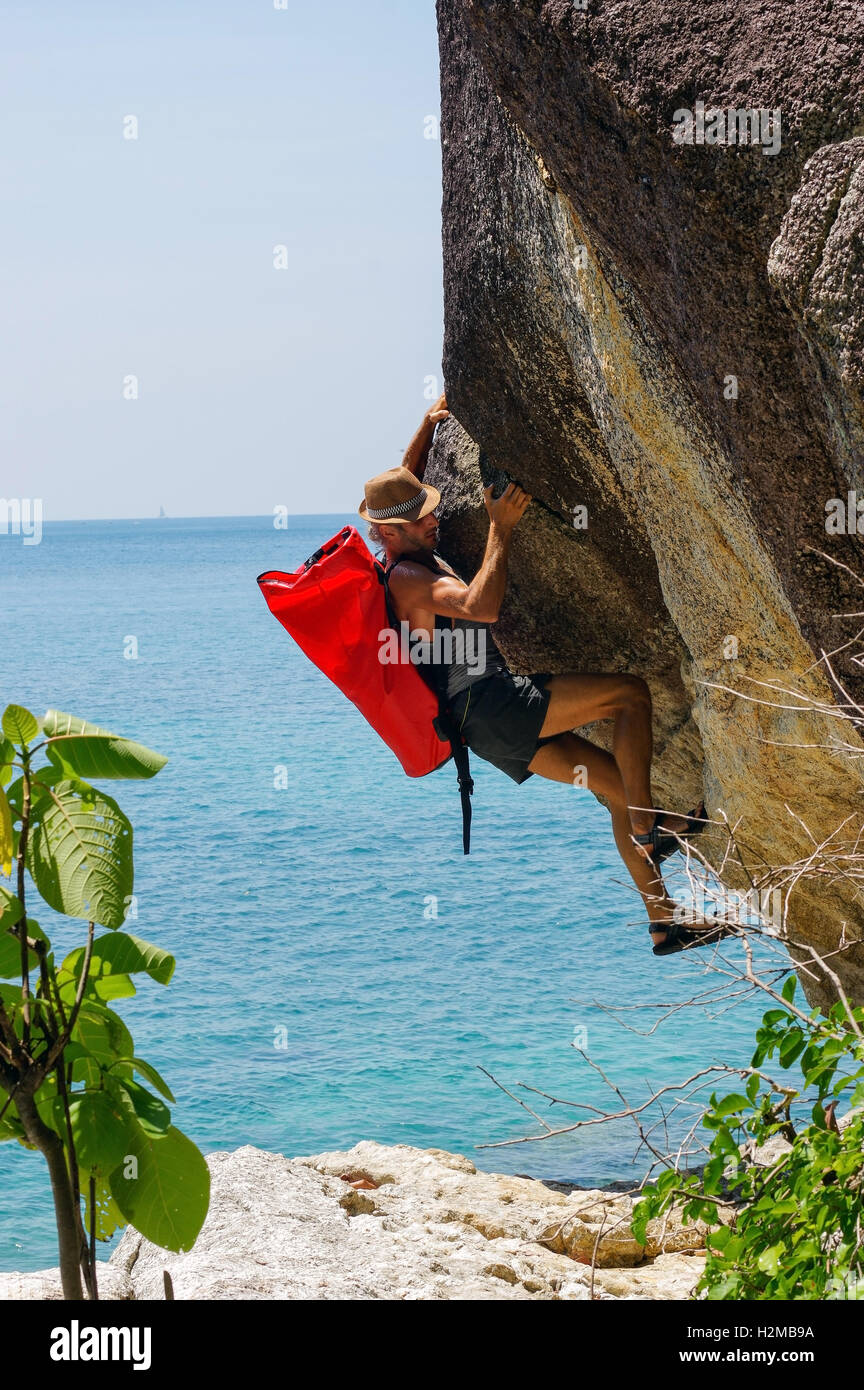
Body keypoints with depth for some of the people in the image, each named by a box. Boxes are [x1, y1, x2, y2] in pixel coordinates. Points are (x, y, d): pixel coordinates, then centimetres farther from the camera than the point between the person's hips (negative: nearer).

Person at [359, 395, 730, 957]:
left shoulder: (414, 554, 18)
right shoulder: (408, 576, -13)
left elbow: (405, 483, 36)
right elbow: (481, 606, -29)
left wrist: (428, 425, 27)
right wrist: (501, 529, -22)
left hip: (497, 724, 11)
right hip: (489, 706, -11)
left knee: (620, 783, 7)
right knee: (632, 692, -15)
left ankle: (665, 921, 7)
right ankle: (649, 825, -14)